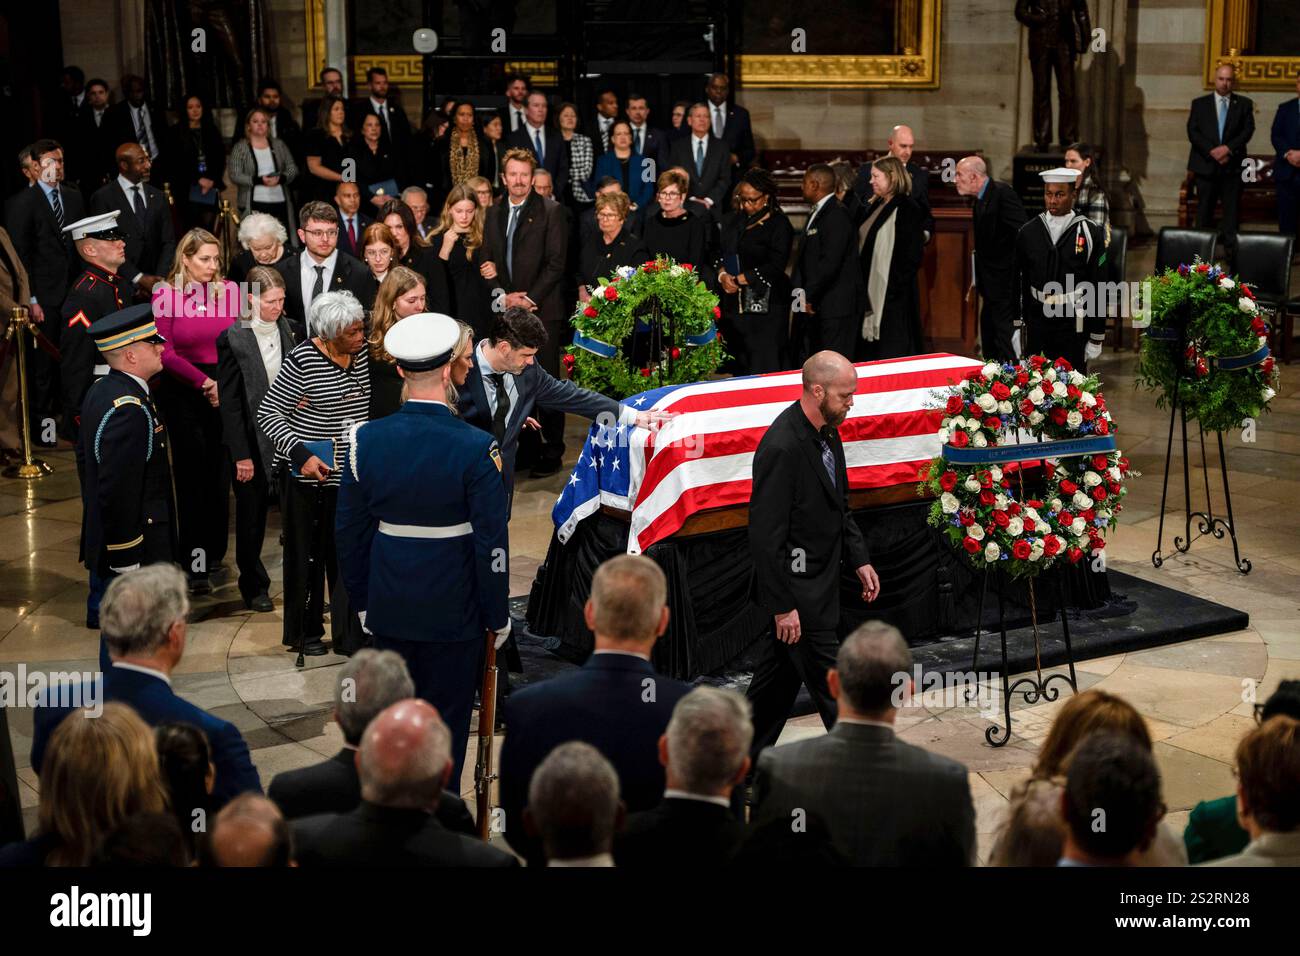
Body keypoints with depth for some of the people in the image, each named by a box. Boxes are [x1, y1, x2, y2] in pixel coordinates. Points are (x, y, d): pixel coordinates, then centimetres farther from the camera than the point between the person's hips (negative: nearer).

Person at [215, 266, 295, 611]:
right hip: (253, 438, -3)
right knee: (252, 513, 10)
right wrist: (241, 454, -10)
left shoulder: (288, 329, 2)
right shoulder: (233, 339, -11)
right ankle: (254, 586, 25)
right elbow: (229, 402, -9)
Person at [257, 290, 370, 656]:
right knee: (306, 554, 7)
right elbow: (268, 414, -14)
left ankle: (348, 635, 15)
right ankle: (304, 633, 21)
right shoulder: (302, 359, -16)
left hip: (349, 473, 5)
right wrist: (301, 453, -23)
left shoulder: (360, 353, 2)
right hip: (307, 475, -5)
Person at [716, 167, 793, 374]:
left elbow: (775, 267, -11)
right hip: (733, 302, 5)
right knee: (739, 364, 2)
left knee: (764, 368, -8)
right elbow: (719, 255, 14)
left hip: (765, 304, -5)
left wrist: (738, 279, -11)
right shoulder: (732, 221, 15)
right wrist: (723, 275, -8)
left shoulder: (778, 225, -4)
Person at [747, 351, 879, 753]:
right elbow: (766, 535, -22)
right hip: (798, 589, -9)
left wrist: (859, 559, 12)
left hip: (819, 580, 9)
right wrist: (782, 606, -21)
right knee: (829, 685, 1)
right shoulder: (781, 448, -24)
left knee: (780, 675, 18)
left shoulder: (827, 434, 6)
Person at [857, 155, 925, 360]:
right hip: (870, 292, 8)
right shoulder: (874, 207, 15)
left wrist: (896, 286, -18)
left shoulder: (907, 209, -10)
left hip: (894, 294, -8)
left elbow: (913, 256, -14)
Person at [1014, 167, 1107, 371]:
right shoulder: (1028, 232, 4)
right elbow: (1017, 281, 8)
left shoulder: (1090, 233, -4)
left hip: (1074, 325, -2)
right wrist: (1016, 325, 5)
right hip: (1037, 323, 2)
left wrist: (1096, 338, -3)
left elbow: (1099, 287, -2)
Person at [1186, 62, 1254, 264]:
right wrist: (1212, 151, -12)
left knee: (1231, 211, -2)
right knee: (1204, 212, 3)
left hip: (1233, 165, 0)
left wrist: (1228, 148, -15)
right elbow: (1193, 132, 0)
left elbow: (1248, 130, 0)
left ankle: (1232, 252, -3)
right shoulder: (1199, 103, 10)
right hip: (1206, 165, 0)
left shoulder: (1244, 104, 10)